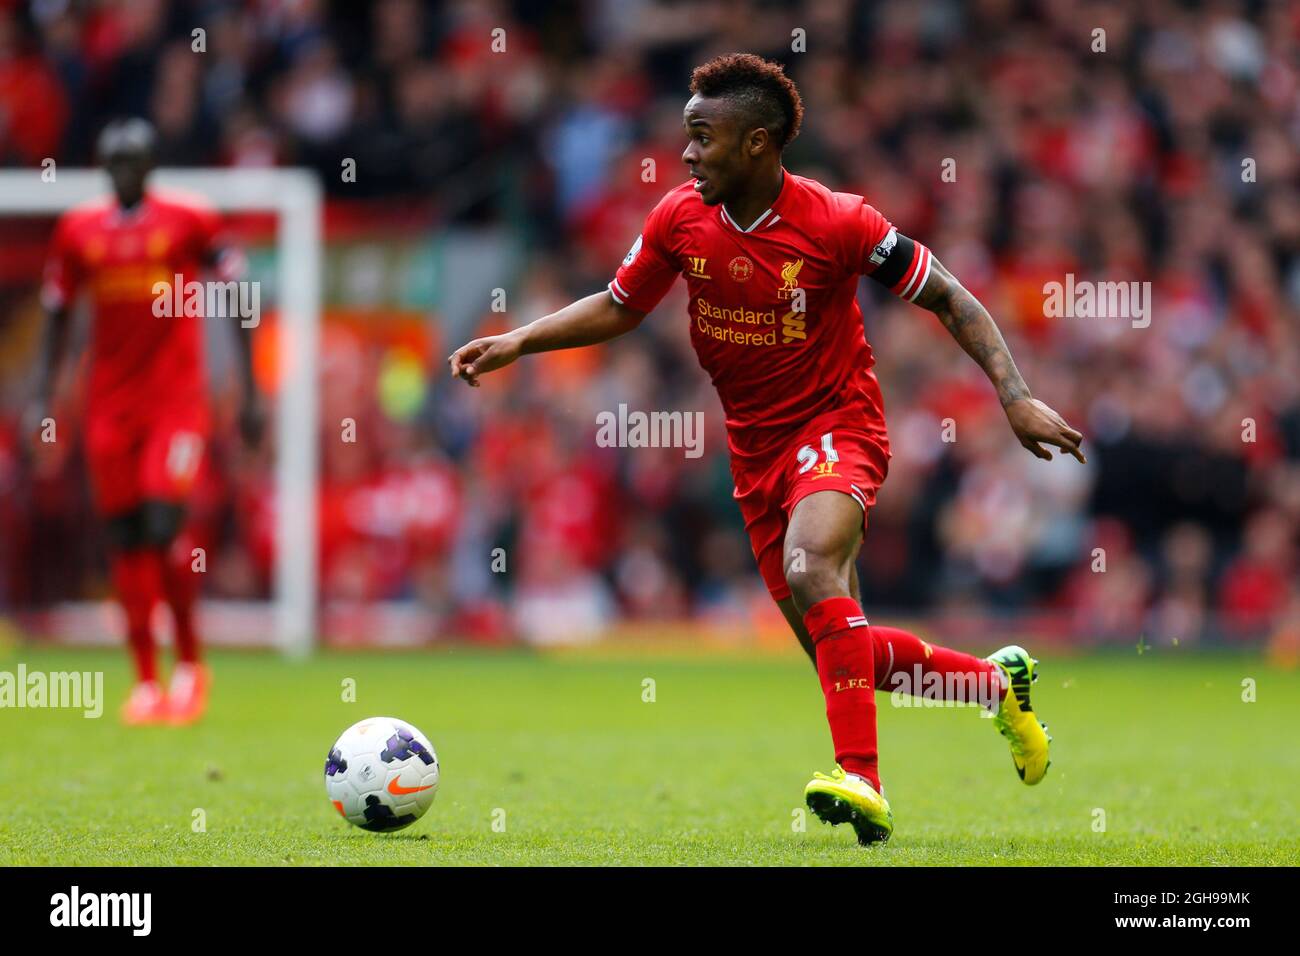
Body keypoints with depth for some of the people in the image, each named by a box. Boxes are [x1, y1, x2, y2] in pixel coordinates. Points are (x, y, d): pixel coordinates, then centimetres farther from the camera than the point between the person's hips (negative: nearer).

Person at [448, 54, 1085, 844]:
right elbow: (618, 308, 12)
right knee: (841, 653, 8)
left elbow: (949, 299, -9)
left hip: (836, 427, -6)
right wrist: (518, 342, -1)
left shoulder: (837, 222, -18)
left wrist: (1016, 397, -17)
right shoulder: (681, 219, -5)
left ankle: (863, 781, -36)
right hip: (756, 449, 6)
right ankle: (999, 681, 33)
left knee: (810, 570, -35)